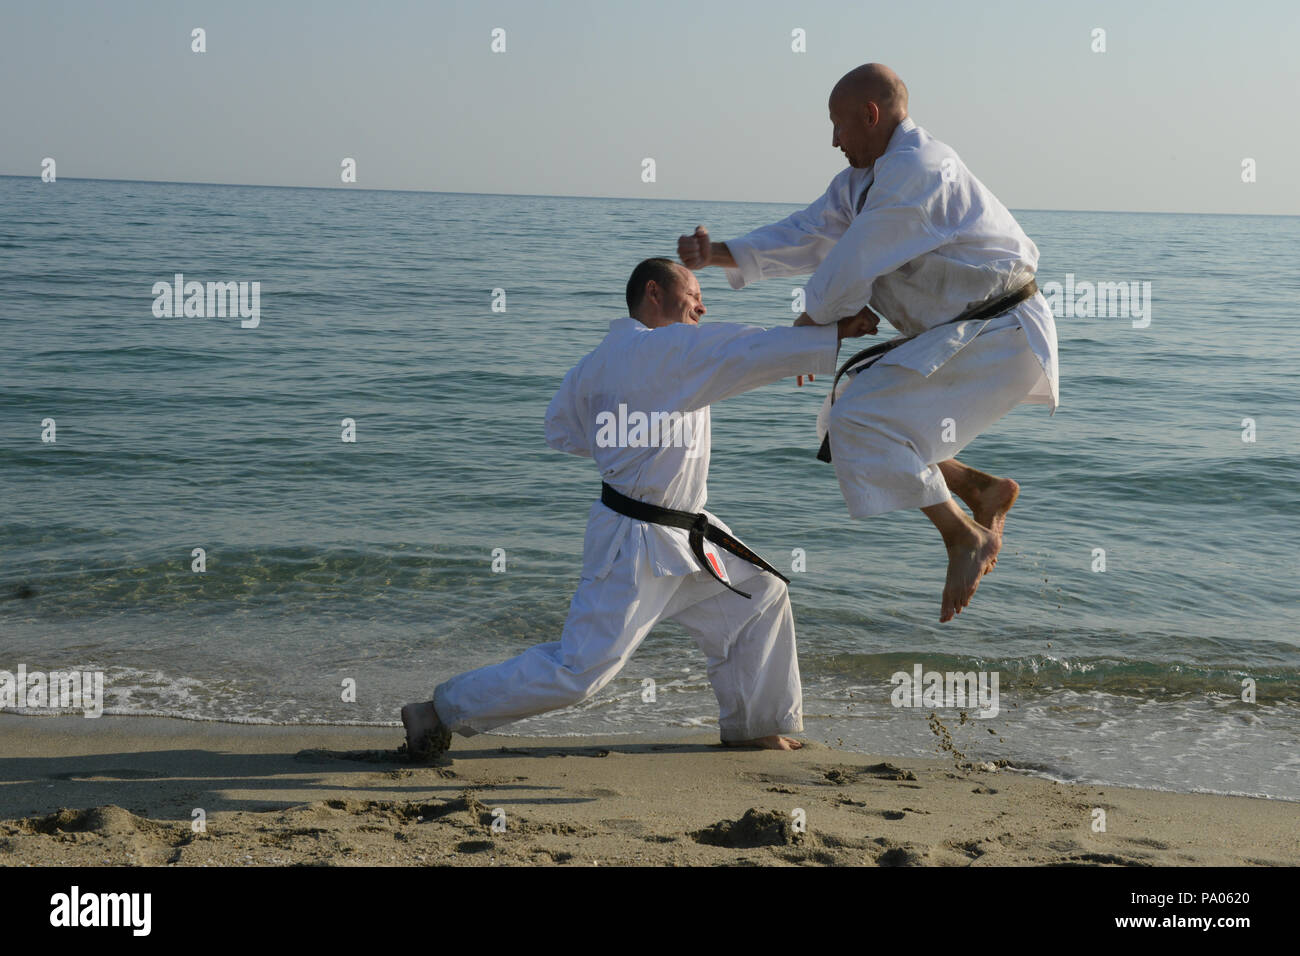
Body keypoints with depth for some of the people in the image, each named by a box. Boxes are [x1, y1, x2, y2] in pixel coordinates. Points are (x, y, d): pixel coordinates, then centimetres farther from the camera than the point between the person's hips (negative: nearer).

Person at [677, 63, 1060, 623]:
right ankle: (984, 491, 17)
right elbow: (805, 235, 11)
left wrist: (803, 330, -4)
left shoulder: (917, 169, -19)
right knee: (853, 418, 11)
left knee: (862, 420, -18)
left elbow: (855, 262, -18)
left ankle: (966, 538, -10)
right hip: (952, 334, 11)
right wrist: (719, 254, -1)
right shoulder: (864, 178, 14)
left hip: (998, 335, -11)